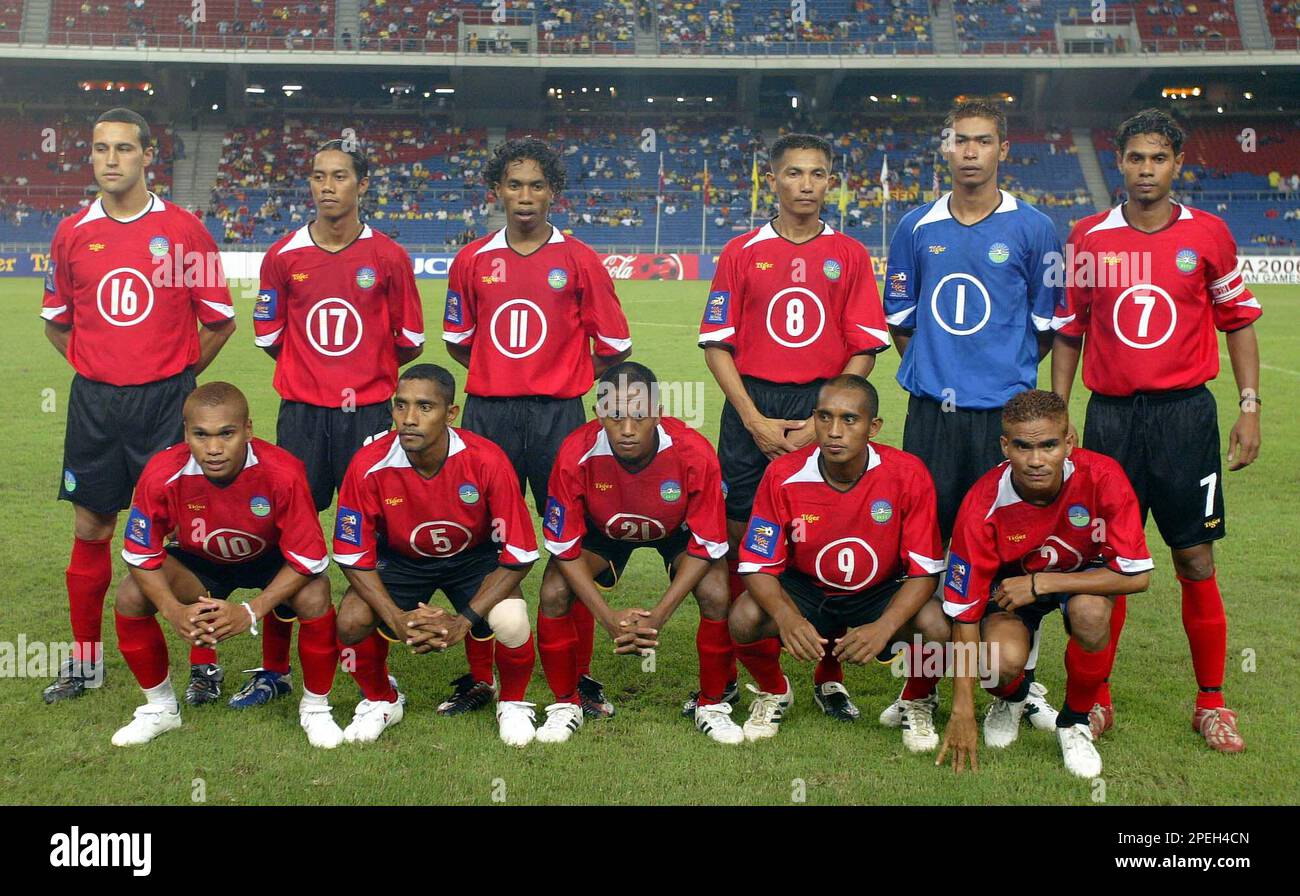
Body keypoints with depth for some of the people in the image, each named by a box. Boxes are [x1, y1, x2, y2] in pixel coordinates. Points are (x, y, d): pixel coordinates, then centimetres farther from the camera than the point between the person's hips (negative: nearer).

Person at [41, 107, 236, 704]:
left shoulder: (182, 230, -3)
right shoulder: (72, 234, 5)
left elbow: (219, 321, 3)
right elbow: (57, 323, 17)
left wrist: (178, 374, 5)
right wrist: (94, 369, 9)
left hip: (166, 400, -3)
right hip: (94, 402, 3)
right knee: (90, 530, 9)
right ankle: (85, 660, 24)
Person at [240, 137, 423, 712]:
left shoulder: (389, 258, 1)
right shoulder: (283, 255, 4)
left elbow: (409, 343, 7)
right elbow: (269, 337, 13)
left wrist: (368, 369, 11)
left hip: (369, 415, -1)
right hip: (301, 415, 1)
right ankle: (274, 671, 15)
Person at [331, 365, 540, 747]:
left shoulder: (486, 461, -30)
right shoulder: (369, 466, -26)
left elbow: (519, 553, -23)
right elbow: (354, 555, -15)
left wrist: (465, 619, -29)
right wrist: (397, 618, -28)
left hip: (475, 557, -1)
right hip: (400, 558, 2)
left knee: (511, 623, -29)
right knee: (352, 620, -24)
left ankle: (513, 704, 5)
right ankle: (381, 700, 10)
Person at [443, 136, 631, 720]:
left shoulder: (578, 259, 3)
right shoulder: (473, 260, 8)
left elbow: (614, 347, 6)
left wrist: (565, 379, 11)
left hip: (559, 416, -1)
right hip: (488, 415, 2)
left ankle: (580, 677, 12)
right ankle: (479, 678, 17)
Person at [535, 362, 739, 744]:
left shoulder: (694, 453, -36)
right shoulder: (576, 455, -34)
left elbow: (707, 544, -24)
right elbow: (565, 545, -22)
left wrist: (659, 615, -31)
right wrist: (608, 617, -30)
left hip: (678, 530, -1)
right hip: (603, 530, 1)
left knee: (717, 596, -24)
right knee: (553, 593, -20)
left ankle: (712, 705, 2)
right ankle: (565, 704, 5)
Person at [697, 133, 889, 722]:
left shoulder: (850, 254, 6)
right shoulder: (741, 253, 6)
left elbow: (865, 350, 3)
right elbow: (717, 345, 3)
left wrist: (820, 422, -8)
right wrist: (755, 420, -6)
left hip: (826, 410, 0)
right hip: (752, 412, 0)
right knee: (736, 539, 2)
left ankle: (829, 678, 15)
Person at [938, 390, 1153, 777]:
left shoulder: (1102, 477, -30)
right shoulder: (983, 505, -30)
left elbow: (1136, 575, -28)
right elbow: (964, 611, -25)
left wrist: (1041, 582, -33)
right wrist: (962, 710, -25)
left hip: (1084, 574, 1)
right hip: (1011, 580, 0)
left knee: (1089, 611, -35)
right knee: (1004, 659, -30)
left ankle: (1075, 722, -5)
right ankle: (1011, 698, 12)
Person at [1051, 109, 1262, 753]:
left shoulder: (1208, 234, 1)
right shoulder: (1088, 237, 3)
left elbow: (1239, 321, 9)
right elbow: (1069, 332, 9)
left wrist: (1250, 408, 2)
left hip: (1185, 412, -1)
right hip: (1110, 415, 1)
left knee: (1196, 561, 2)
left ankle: (1211, 703, 16)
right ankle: (1096, 698, 17)